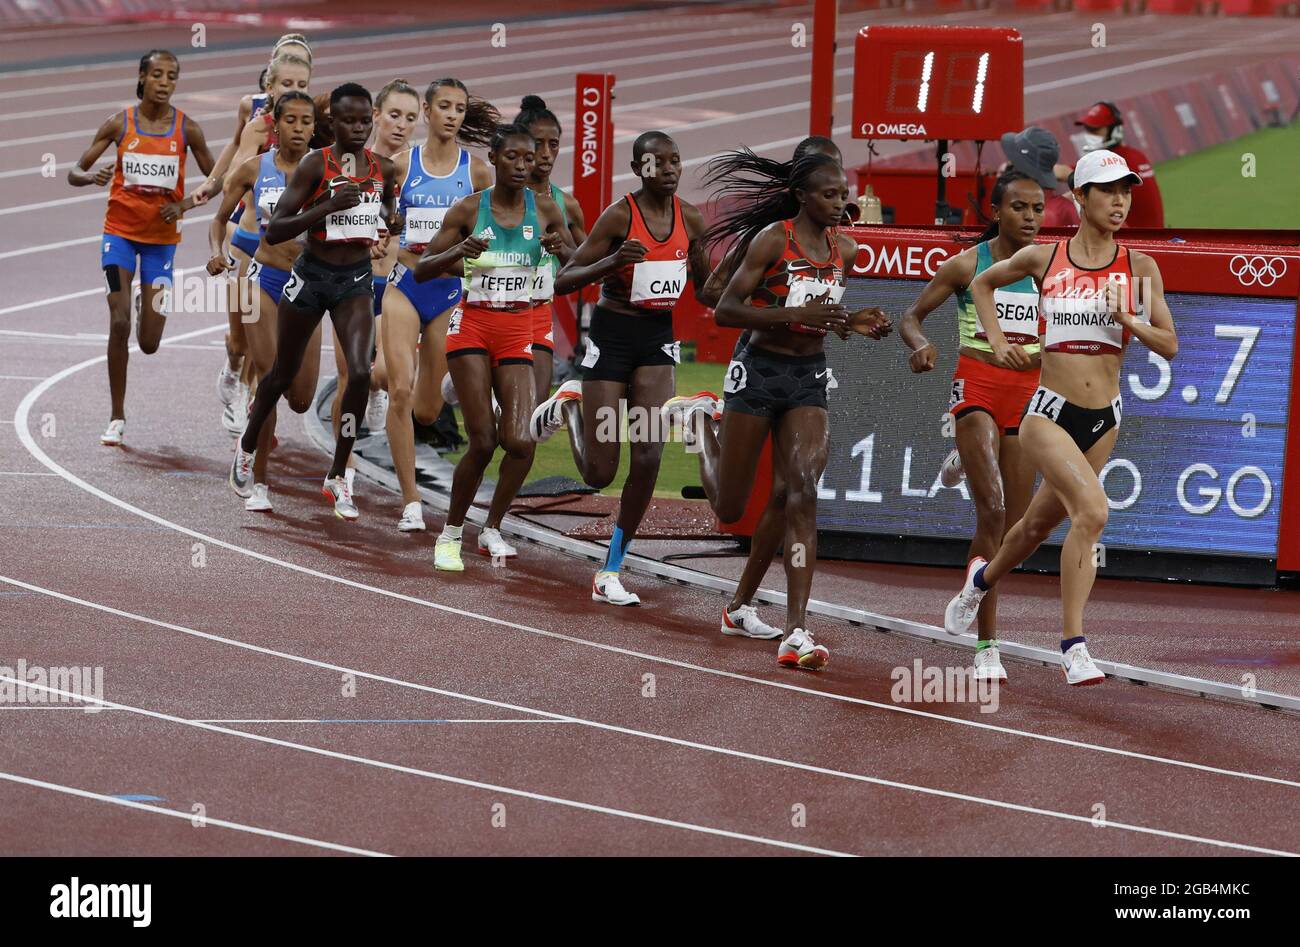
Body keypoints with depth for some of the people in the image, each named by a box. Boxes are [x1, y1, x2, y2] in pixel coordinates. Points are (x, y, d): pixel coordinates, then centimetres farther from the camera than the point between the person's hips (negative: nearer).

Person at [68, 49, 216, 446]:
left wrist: (185, 204, -12)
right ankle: (117, 418, -2)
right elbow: (75, 172, -2)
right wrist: (91, 177, -26)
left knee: (149, 344, 0)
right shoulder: (120, 123, -5)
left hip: (162, 238, 1)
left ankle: (148, 307, 40)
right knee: (119, 324, -14)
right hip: (120, 232, -1)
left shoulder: (187, 129, -4)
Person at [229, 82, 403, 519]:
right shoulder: (315, 165, -14)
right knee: (283, 375, 14)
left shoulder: (383, 169, -1)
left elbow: (391, 212, 22)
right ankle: (248, 447, 43)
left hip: (356, 280, 2)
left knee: (360, 373, -17)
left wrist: (395, 221, -3)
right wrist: (328, 206, -30)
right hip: (312, 275, -2)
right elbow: (274, 230, -19)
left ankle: (337, 477, -3)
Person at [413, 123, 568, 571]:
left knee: (519, 442, -14)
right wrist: (458, 252, -21)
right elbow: (421, 271, -1)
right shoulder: (469, 209, -3)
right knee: (482, 442, -11)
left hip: (518, 332, 2)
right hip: (472, 327, -2)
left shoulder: (544, 209, 3)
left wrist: (560, 250, -11)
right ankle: (450, 536, 7)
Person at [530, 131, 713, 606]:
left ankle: (610, 572, 2)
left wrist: (700, 266, -9)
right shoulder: (620, 216, -13)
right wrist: (612, 262, -30)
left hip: (659, 338, 4)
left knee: (648, 459, -10)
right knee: (599, 473, 0)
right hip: (612, 335, -4)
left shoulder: (690, 218, 2)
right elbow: (562, 282, -14)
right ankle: (569, 404, 33)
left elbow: (707, 292, 14)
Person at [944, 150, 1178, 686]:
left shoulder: (1140, 268, 0)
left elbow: (1169, 346, 1)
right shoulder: (1043, 259, -2)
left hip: (1103, 420, 4)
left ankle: (982, 578, 50)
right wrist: (997, 341, 5)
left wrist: (1128, 321, -16)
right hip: (1050, 414, -4)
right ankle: (1073, 646, -21)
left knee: (1040, 524, 18)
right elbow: (982, 283, 17)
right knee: (1092, 510, -26)